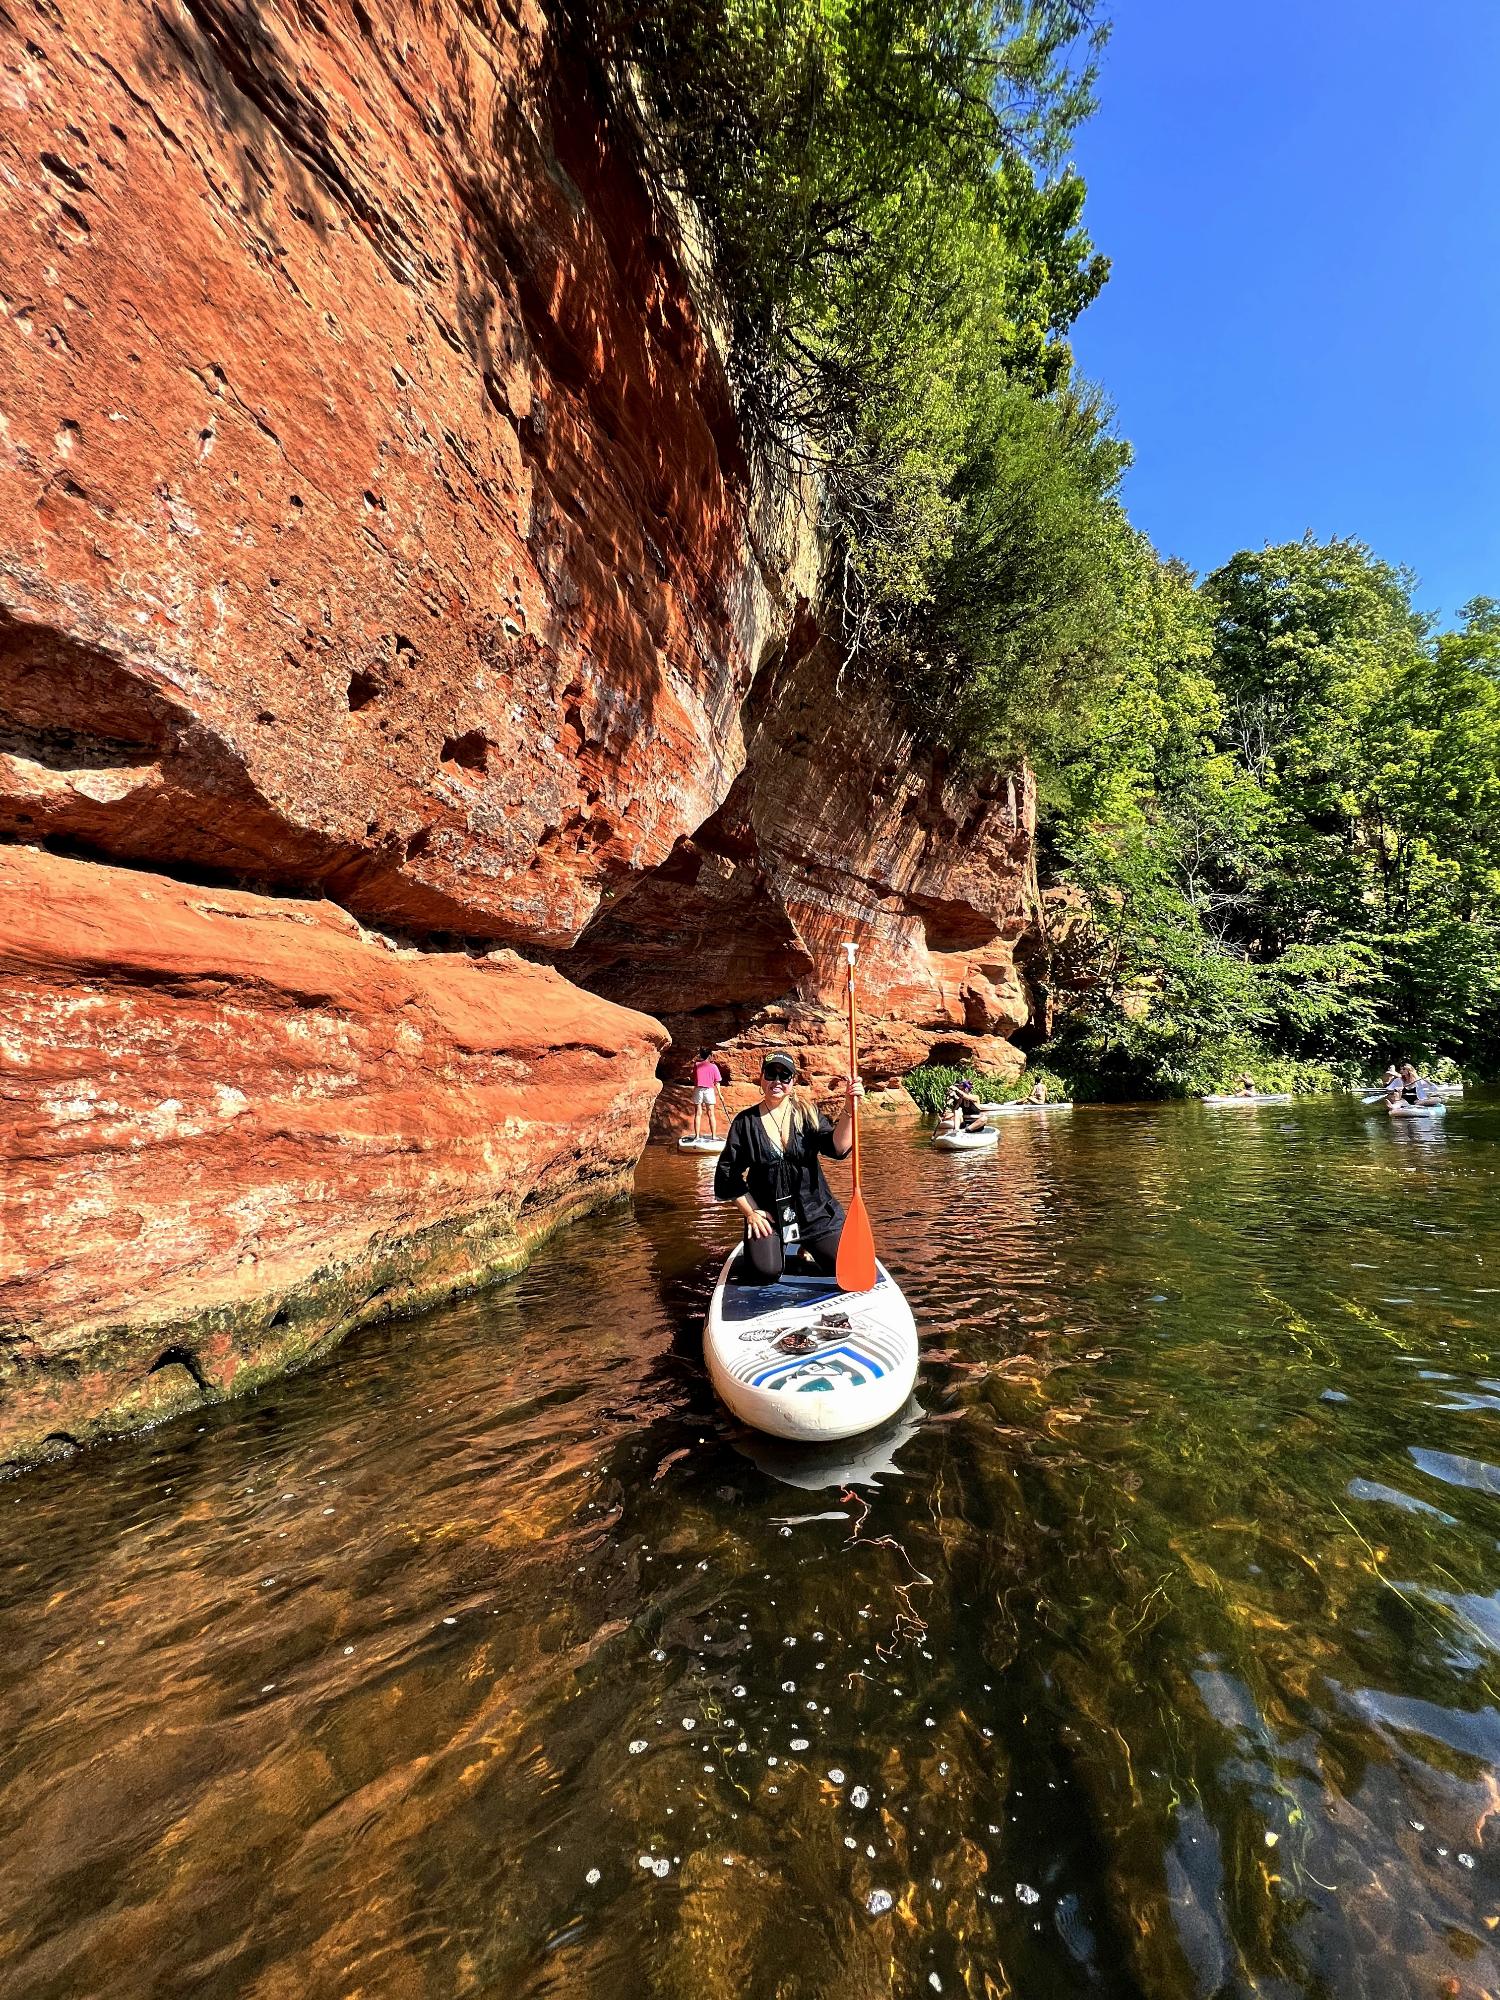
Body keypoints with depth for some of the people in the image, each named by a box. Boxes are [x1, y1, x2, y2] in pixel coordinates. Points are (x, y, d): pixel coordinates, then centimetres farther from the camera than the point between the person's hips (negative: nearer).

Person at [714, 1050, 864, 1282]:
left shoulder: (807, 1114, 1)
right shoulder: (745, 1121, -2)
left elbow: (838, 1148, -15)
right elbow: (727, 1173, 3)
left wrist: (849, 1108, -29)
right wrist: (750, 1212, -4)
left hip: (814, 1211, 1)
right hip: (766, 1215, -1)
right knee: (765, 1273, -21)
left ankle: (805, 1249, 21)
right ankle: (765, 1248, 16)